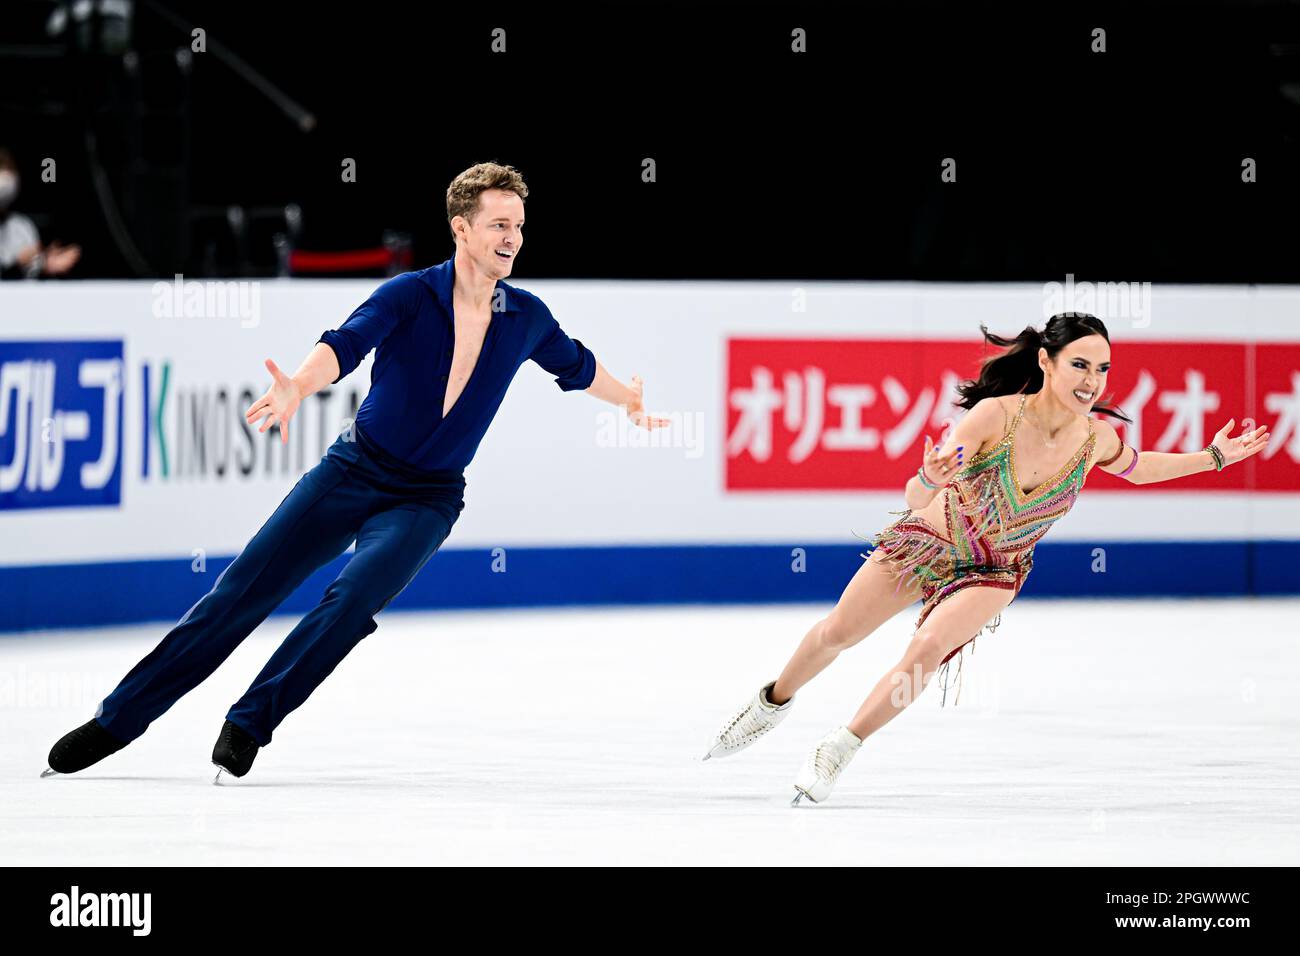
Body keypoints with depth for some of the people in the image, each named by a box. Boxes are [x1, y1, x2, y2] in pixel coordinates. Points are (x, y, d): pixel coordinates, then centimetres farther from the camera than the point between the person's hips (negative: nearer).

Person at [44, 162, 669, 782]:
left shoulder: (526, 318, -2)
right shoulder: (411, 295, -14)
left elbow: (578, 367, 21)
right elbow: (345, 344, -32)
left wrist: (630, 402, 33)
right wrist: (297, 389, -52)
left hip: (426, 501, 1)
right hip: (351, 473, -1)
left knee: (353, 598, -26)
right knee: (241, 593, -3)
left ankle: (246, 727, -14)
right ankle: (113, 723, 5)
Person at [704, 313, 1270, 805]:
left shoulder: (1097, 439, -19)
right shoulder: (995, 415, -31)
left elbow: (1136, 467, 8)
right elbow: (916, 499, -33)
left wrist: (1214, 457, 1)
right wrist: (931, 480, -56)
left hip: (992, 573, 1)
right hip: (930, 538, -1)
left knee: (931, 647, -24)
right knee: (836, 633, 11)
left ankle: (839, 751, -6)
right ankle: (774, 703, 42)